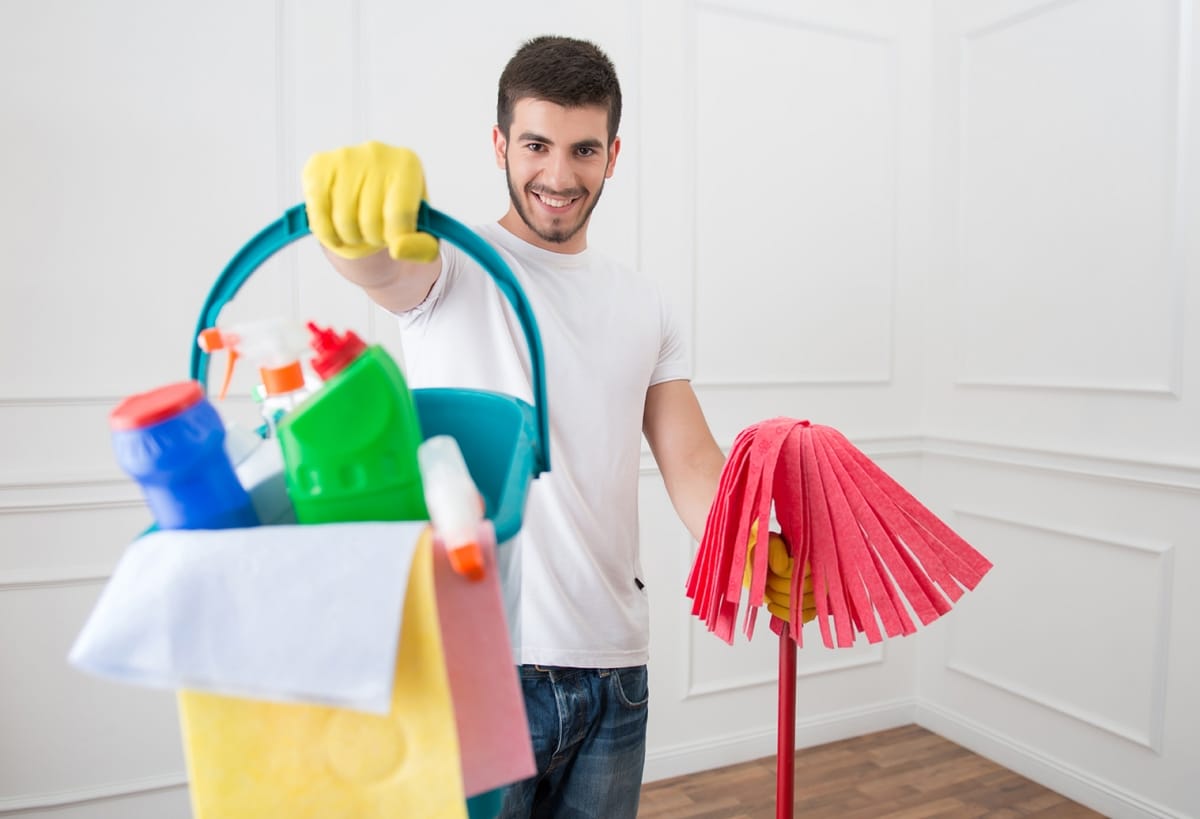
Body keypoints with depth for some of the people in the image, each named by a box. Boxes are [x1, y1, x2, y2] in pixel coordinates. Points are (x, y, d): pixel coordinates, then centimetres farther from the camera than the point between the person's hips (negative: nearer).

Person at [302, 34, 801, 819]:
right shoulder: (452, 268, -2)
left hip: (614, 666, 5)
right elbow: (380, 264, -26)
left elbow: (691, 462, 3)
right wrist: (362, 207, -50)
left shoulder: (644, 305, 10)